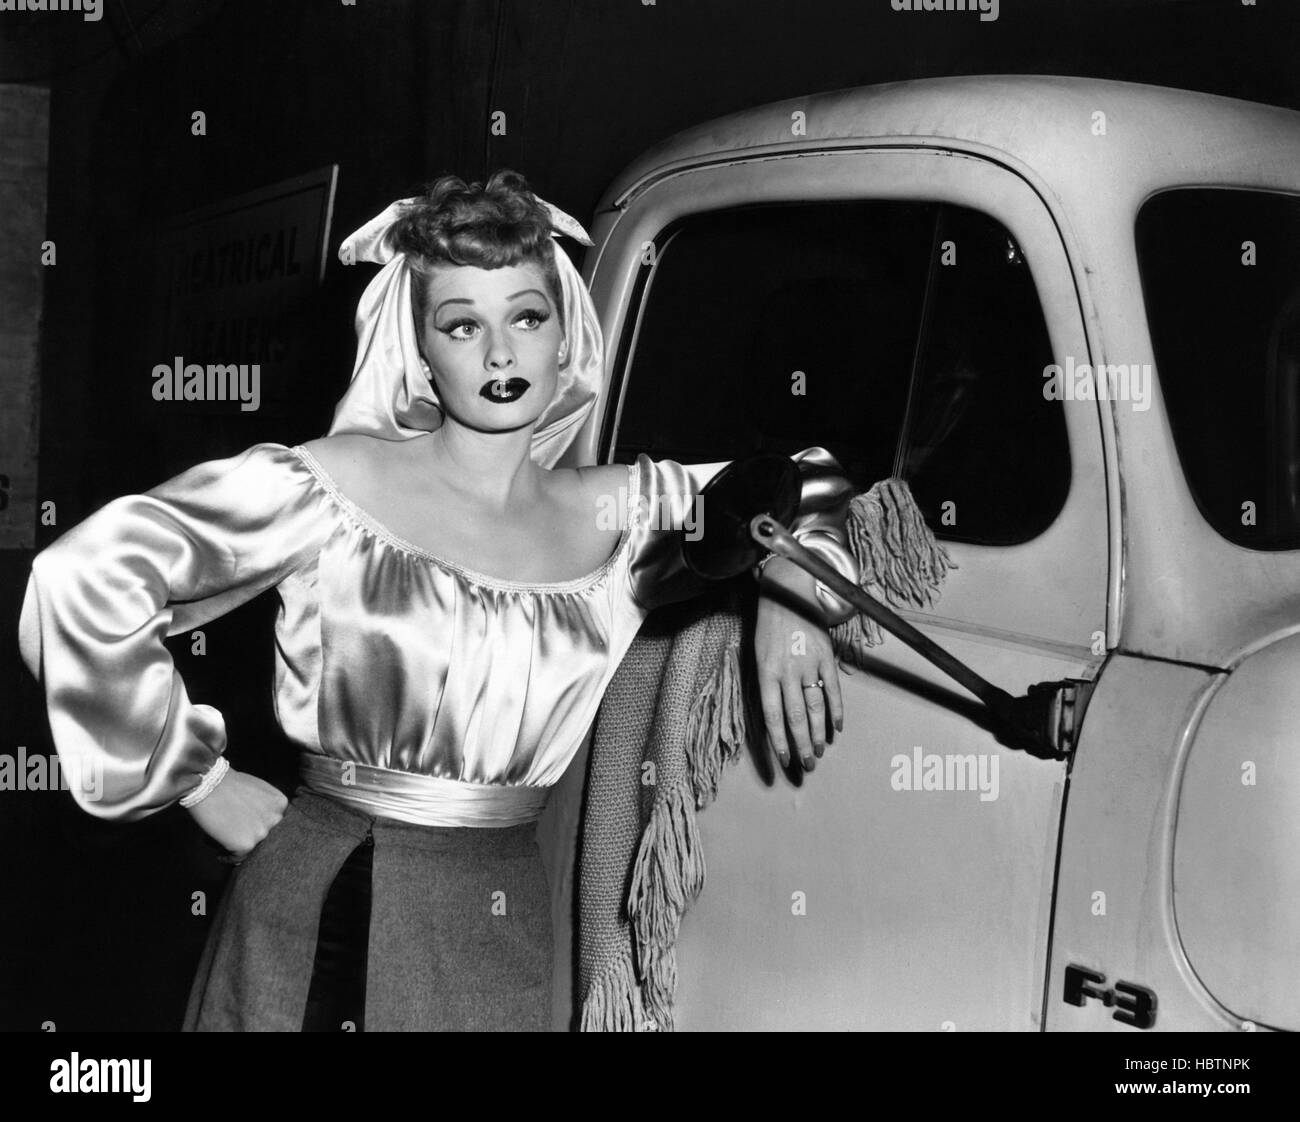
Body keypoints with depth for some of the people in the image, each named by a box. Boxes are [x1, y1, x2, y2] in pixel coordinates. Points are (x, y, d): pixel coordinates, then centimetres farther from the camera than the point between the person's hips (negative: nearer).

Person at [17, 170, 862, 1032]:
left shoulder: (619, 512, 4)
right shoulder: (332, 489, -9)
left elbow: (805, 484, 20)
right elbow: (86, 580, -14)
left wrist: (786, 592, 0)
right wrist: (199, 779, -8)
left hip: (516, 924, 4)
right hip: (329, 919, -3)